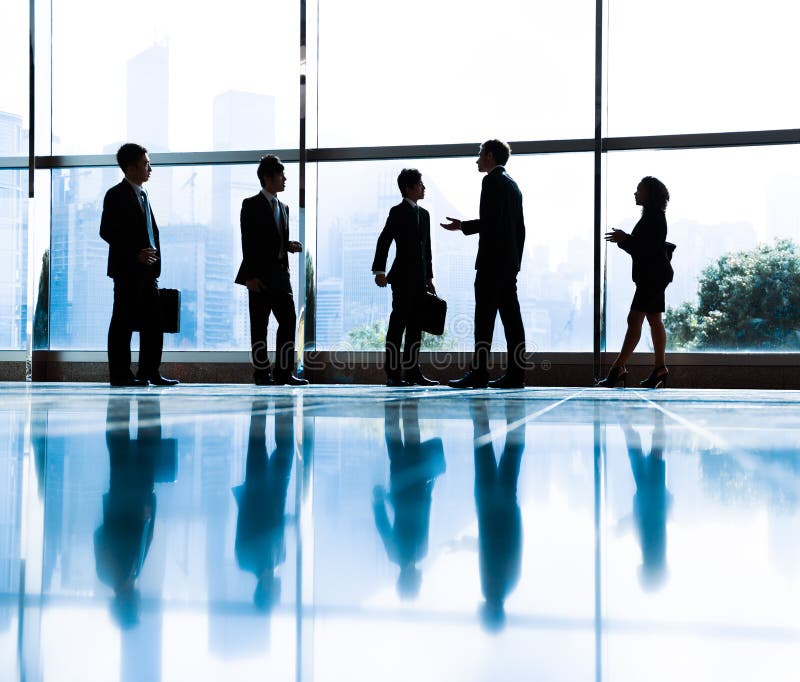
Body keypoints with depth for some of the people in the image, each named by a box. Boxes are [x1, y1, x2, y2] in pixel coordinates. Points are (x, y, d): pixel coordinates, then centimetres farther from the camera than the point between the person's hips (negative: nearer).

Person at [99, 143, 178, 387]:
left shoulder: (142, 194, 19)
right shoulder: (117, 195, -7)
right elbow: (107, 232, -13)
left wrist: (155, 259, 10)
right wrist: (135, 254, -17)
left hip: (147, 270, 9)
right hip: (127, 270, -9)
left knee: (153, 323, 8)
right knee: (123, 321, -4)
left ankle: (150, 372, 13)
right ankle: (120, 374, 1)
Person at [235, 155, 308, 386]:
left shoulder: (283, 208, 18)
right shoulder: (251, 205, -4)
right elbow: (247, 242, -9)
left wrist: (290, 246, 0)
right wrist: (250, 276, -15)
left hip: (280, 274, 7)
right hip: (260, 275, -7)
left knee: (288, 321, 2)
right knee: (259, 325, -1)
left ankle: (283, 372, 7)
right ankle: (262, 373, 6)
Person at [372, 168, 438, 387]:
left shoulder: (424, 214, 17)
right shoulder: (398, 212, -3)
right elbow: (384, 242, -10)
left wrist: (429, 277, 16)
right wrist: (379, 271, -18)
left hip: (419, 279, 7)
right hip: (403, 278, -7)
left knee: (415, 327, 7)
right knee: (397, 325, -5)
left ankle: (412, 371, 12)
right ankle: (393, 374, -3)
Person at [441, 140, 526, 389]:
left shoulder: (493, 180, -7)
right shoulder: (513, 184, 21)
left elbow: (491, 221, -18)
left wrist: (462, 226, -6)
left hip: (492, 259, -9)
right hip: (510, 261, 9)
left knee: (484, 316, -10)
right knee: (510, 315, 4)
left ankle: (479, 373, -12)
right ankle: (515, 373, 3)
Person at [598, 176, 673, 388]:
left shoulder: (655, 217, -14)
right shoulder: (653, 216, 17)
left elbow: (651, 248, -22)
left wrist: (625, 239, -16)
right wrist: (624, 239, 9)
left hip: (653, 276, -11)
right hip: (652, 276, 11)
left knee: (635, 319, -13)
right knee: (654, 320, 11)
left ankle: (618, 368, -15)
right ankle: (660, 367, 15)